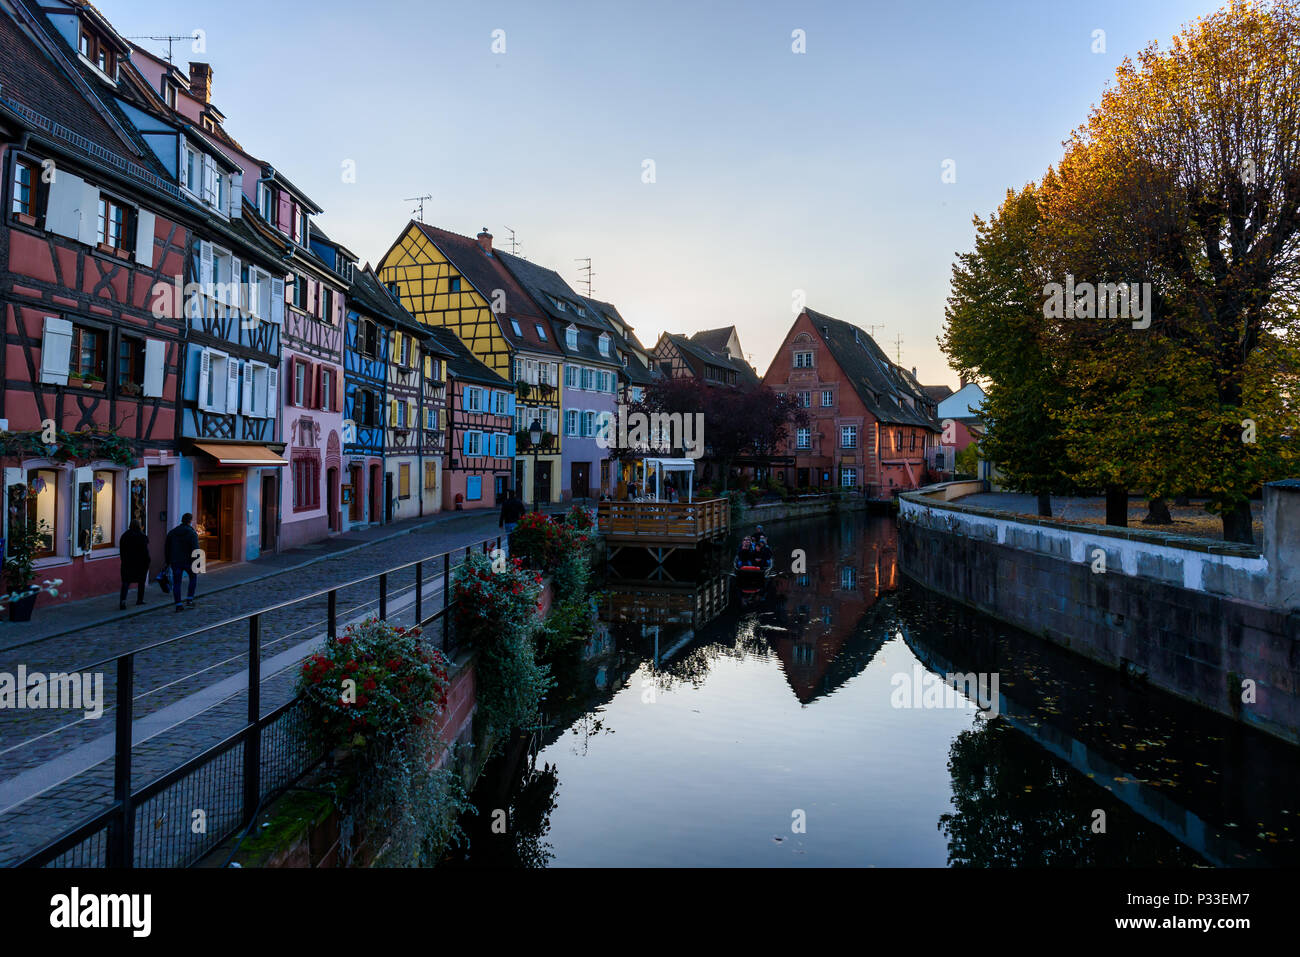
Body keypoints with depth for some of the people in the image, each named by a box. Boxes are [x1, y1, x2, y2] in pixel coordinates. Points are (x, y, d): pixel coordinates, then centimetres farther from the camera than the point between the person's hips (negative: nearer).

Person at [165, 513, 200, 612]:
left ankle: (178, 605, 4)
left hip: (175, 562, 3)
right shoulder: (192, 533, -8)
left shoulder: (172, 532, 9)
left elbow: (166, 548, 11)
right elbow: (195, 549, -16)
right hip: (187, 561, -3)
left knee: (176, 583, 6)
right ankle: (189, 600, 13)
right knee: (193, 577, 20)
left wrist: (168, 561, 17)